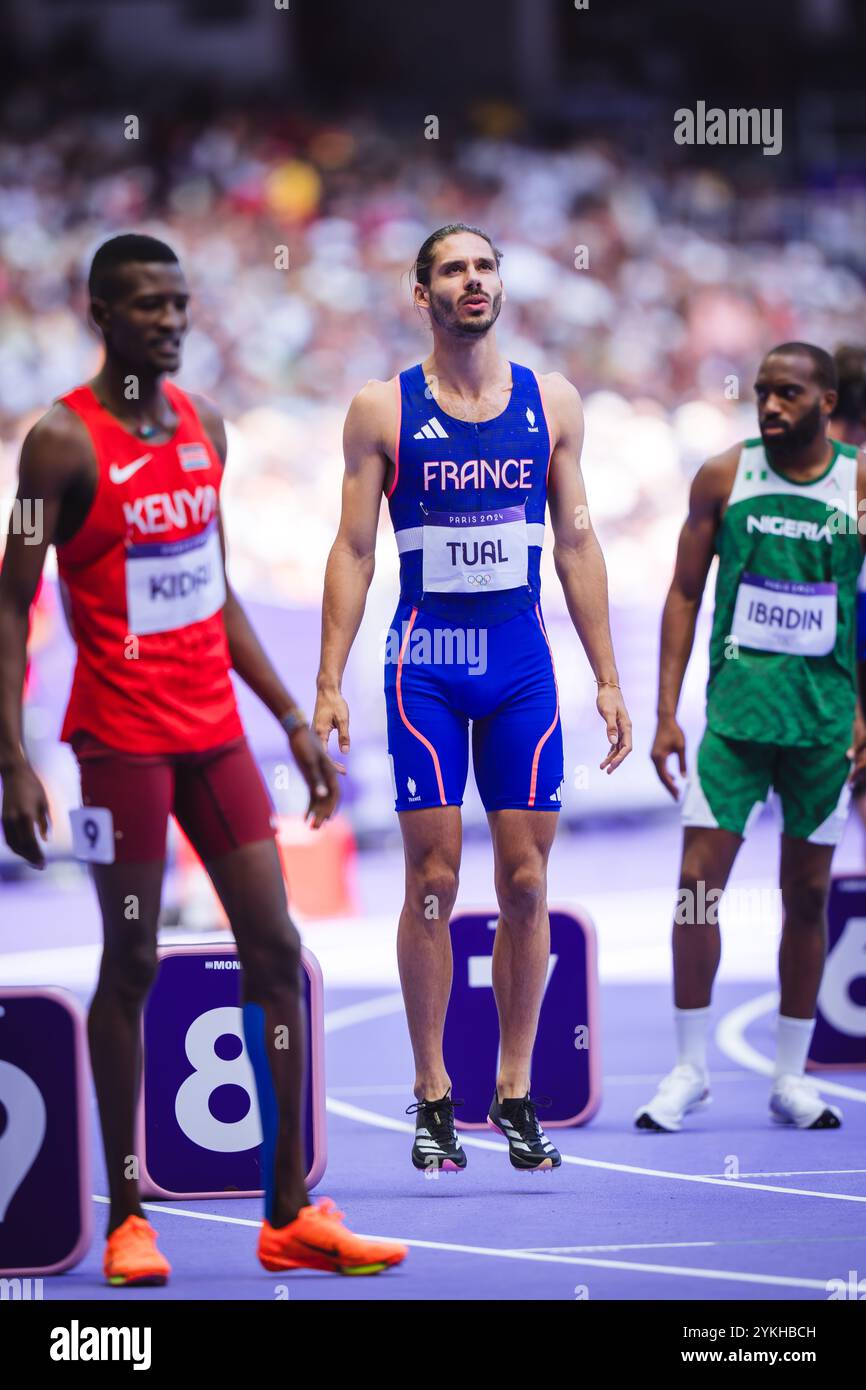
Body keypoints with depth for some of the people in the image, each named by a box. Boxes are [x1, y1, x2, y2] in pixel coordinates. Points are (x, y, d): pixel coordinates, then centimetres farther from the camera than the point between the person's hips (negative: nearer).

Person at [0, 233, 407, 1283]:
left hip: (214, 730, 6)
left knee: (275, 951, 3)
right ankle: (125, 1219, 10)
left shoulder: (203, 426, 10)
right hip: (122, 737, -6)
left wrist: (293, 719, 15)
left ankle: (289, 1215, 7)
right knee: (130, 967, 0)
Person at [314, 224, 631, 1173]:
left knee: (525, 882, 1)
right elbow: (353, 551, 1)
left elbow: (576, 544, 10)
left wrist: (608, 678, 6)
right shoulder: (383, 410, 1)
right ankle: (432, 1100, 6)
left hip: (523, 666, 2)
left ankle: (514, 1094, 10)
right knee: (433, 882, -3)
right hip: (425, 667, -2)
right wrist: (329, 684, -6)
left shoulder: (551, 404, 7)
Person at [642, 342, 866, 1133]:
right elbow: (685, 594, 4)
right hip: (736, 704, 0)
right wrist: (667, 712, -1)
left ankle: (791, 1078, 15)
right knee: (697, 881, -7)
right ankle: (691, 1070, 2)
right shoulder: (724, 477, 0)